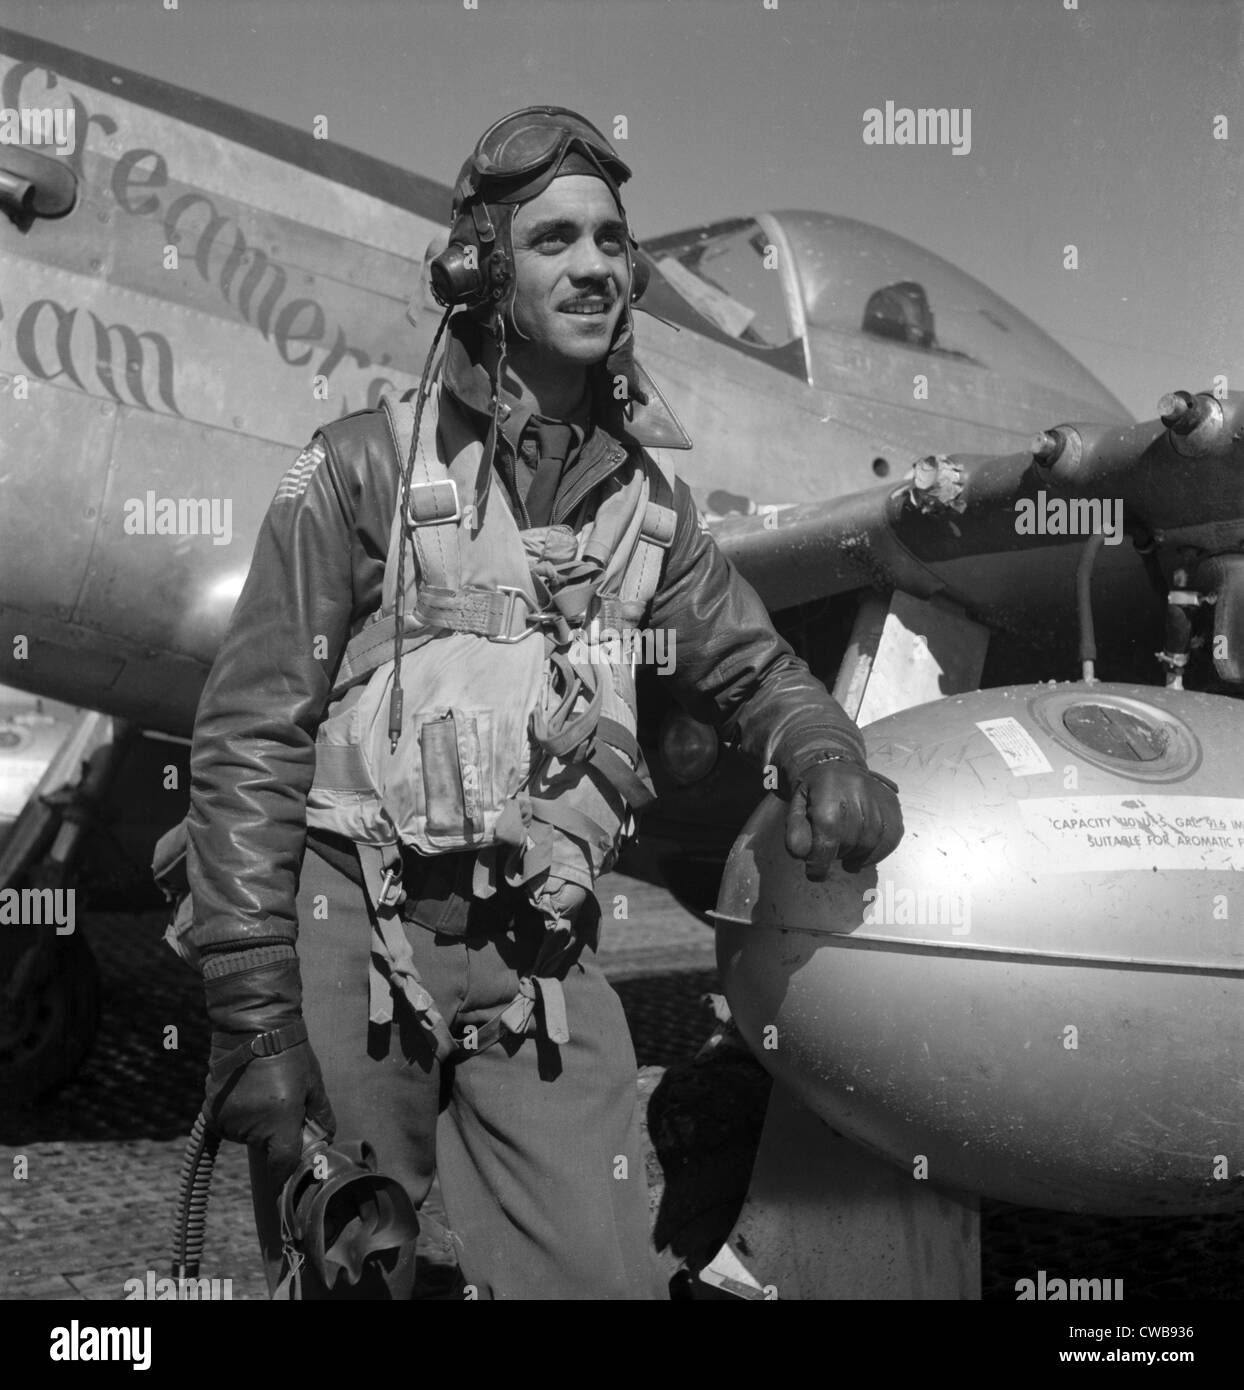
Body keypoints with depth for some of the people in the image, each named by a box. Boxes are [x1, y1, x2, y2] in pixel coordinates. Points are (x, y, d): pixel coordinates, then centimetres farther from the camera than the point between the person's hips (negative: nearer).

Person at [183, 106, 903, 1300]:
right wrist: (254, 1018, -10)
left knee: (599, 1272, -5)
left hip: (546, 968, 3)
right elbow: (250, 739, -5)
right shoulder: (366, 465, -3)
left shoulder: (644, 495, 10)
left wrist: (823, 756, -2)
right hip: (353, 936, -3)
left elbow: (749, 665, 22)